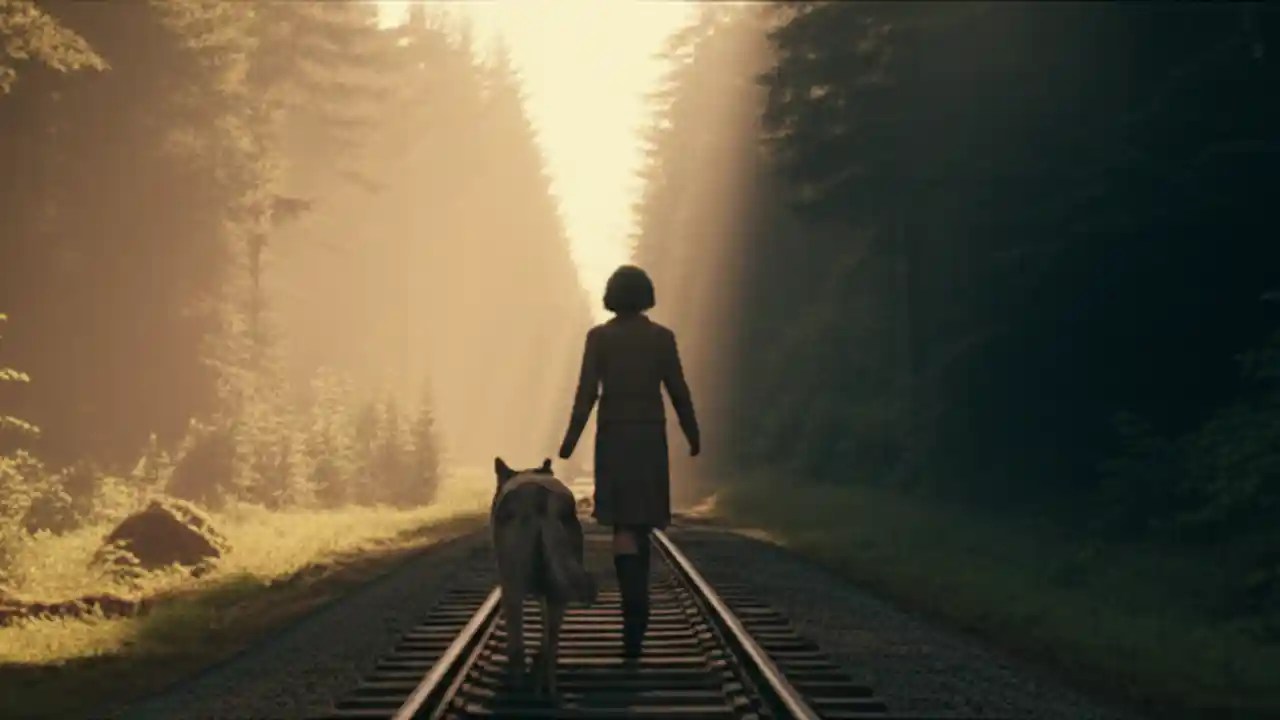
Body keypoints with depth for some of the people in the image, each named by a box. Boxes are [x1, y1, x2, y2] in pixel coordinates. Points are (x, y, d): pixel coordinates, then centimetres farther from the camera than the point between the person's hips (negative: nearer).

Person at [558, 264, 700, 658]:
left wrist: (570, 441, 0)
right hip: (650, 438, 2)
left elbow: (586, 392, -8)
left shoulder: (598, 336, -4)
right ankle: (636, 605, 24)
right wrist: (693, 436, 15)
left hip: (613, 438, -2)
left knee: (624, 525, -4)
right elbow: (678, 392, 1)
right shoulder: (662, 337, 0)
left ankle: (636, 604, -26)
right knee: (640, 521, 18)